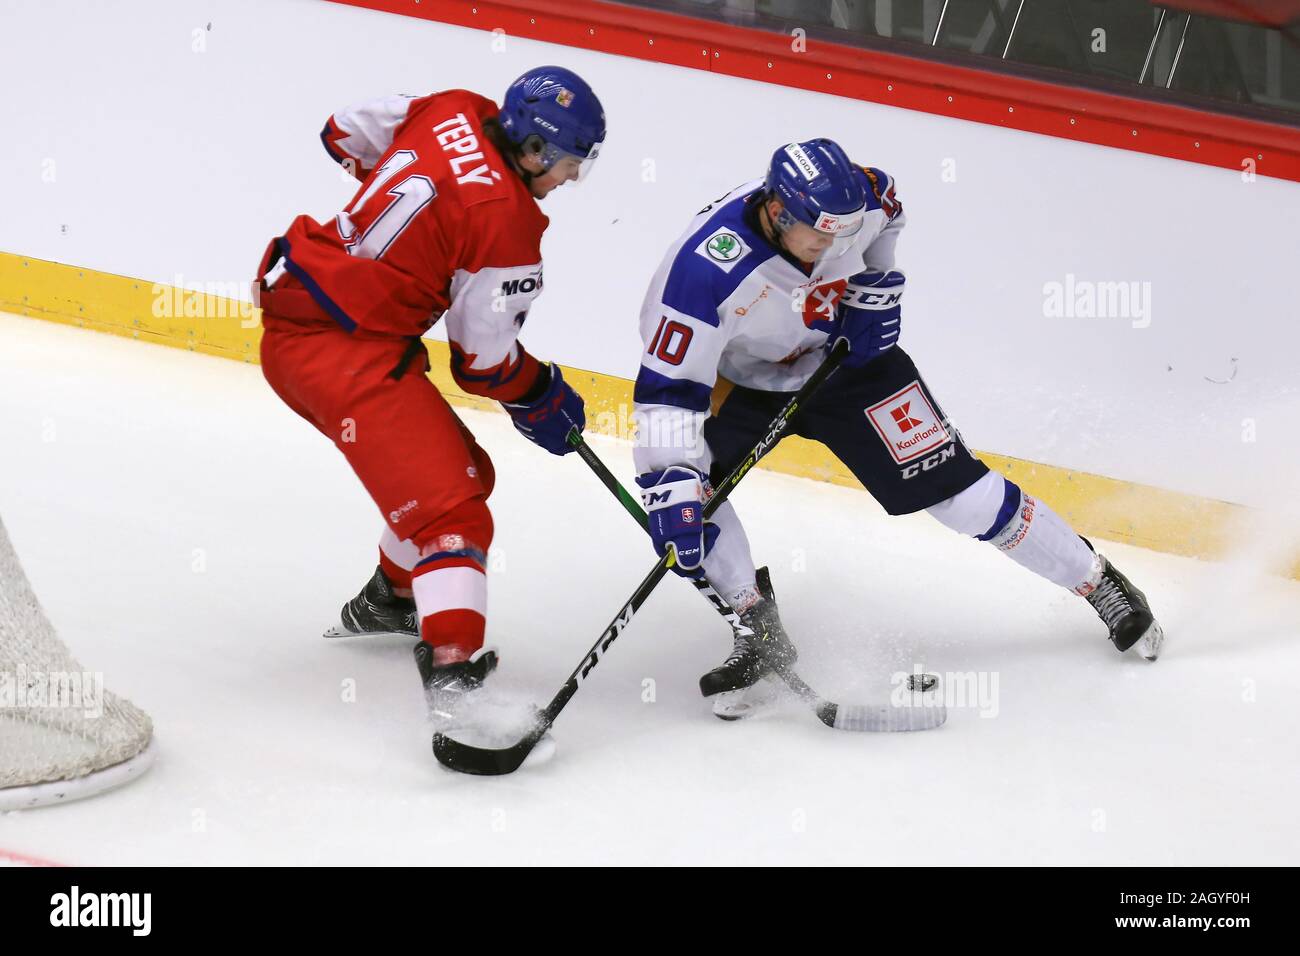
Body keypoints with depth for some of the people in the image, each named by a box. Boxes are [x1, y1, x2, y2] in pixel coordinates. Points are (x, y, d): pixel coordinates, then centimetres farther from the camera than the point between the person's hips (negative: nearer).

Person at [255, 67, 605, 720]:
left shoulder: (453, 111, 5)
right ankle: (452, 668, -33)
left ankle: (390, 598, 48)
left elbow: (346, 134, 22)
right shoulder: (508, 224, -16)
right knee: (449, 508, -17)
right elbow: (483, 360, -8)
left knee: (460, 468, 26)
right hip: (344, 350, -10)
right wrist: (543, 399, 10)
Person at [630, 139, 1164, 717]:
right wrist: (670, 494, -45)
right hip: (739, 380, -1)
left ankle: (1097, 581, 14)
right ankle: (760, 632, -9)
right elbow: (669, 386, -39)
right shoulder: (705, 267, -39)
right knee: (682, 485, -25)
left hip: (846, 359, 2)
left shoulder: (857, 198, -25)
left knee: (957, 487, -2)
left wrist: (877, 288, -7)